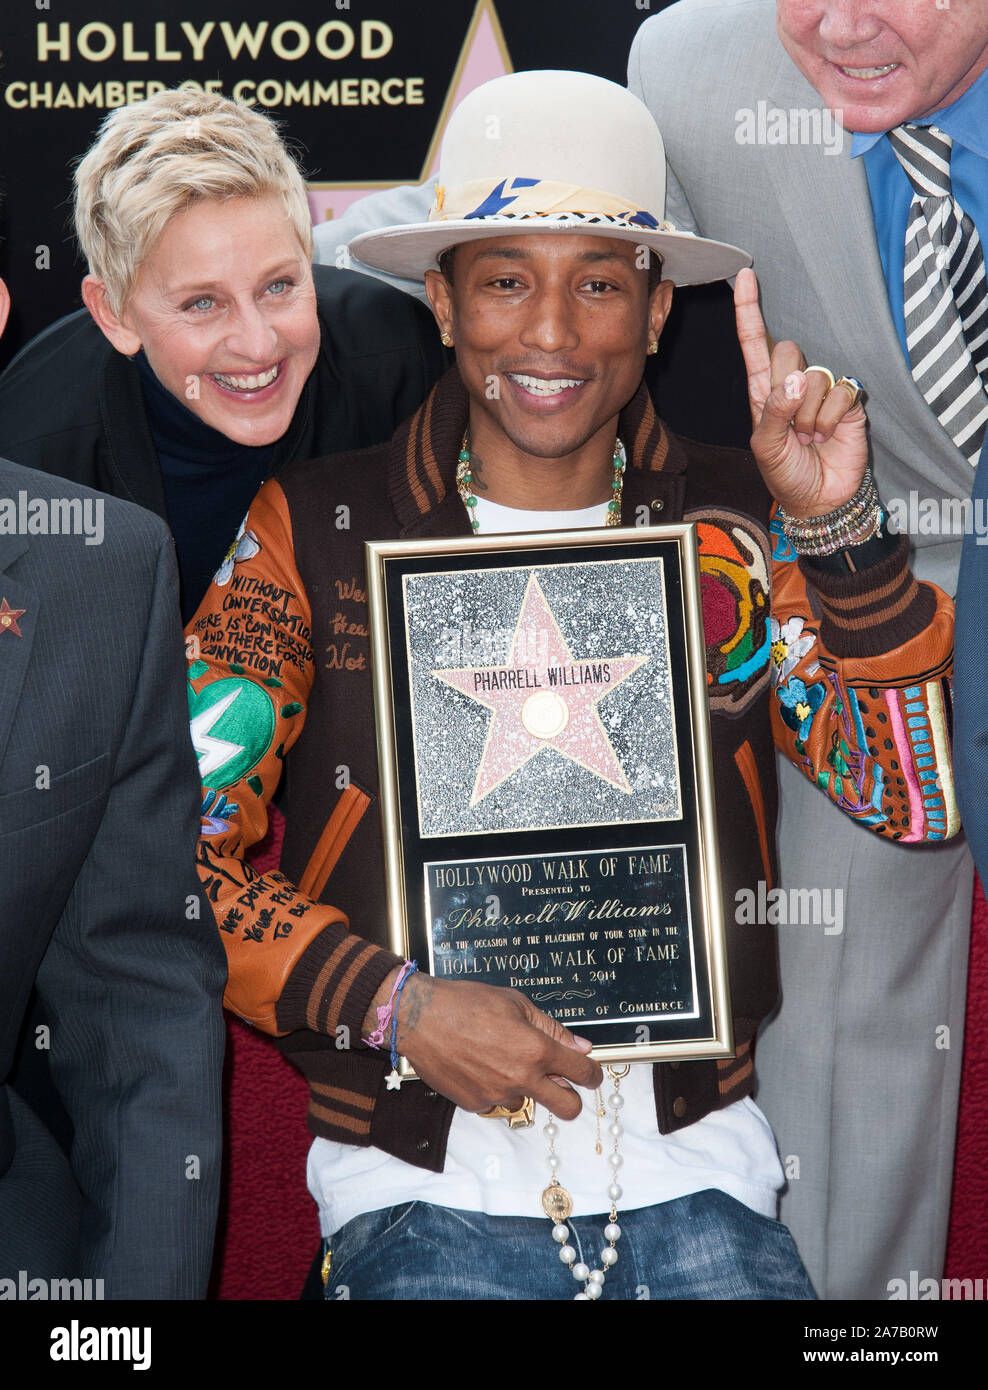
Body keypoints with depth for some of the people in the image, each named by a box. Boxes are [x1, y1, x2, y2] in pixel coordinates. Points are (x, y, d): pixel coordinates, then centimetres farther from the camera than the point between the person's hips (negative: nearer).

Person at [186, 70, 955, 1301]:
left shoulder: (737, 528, 5)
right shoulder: (313, 534, 0)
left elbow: (918, 800, -3)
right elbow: (176, 844, -2)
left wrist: (836, 527, -14)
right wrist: (400, 1007, -13)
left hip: (692, 1170, 2)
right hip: (421, 1188, -1)